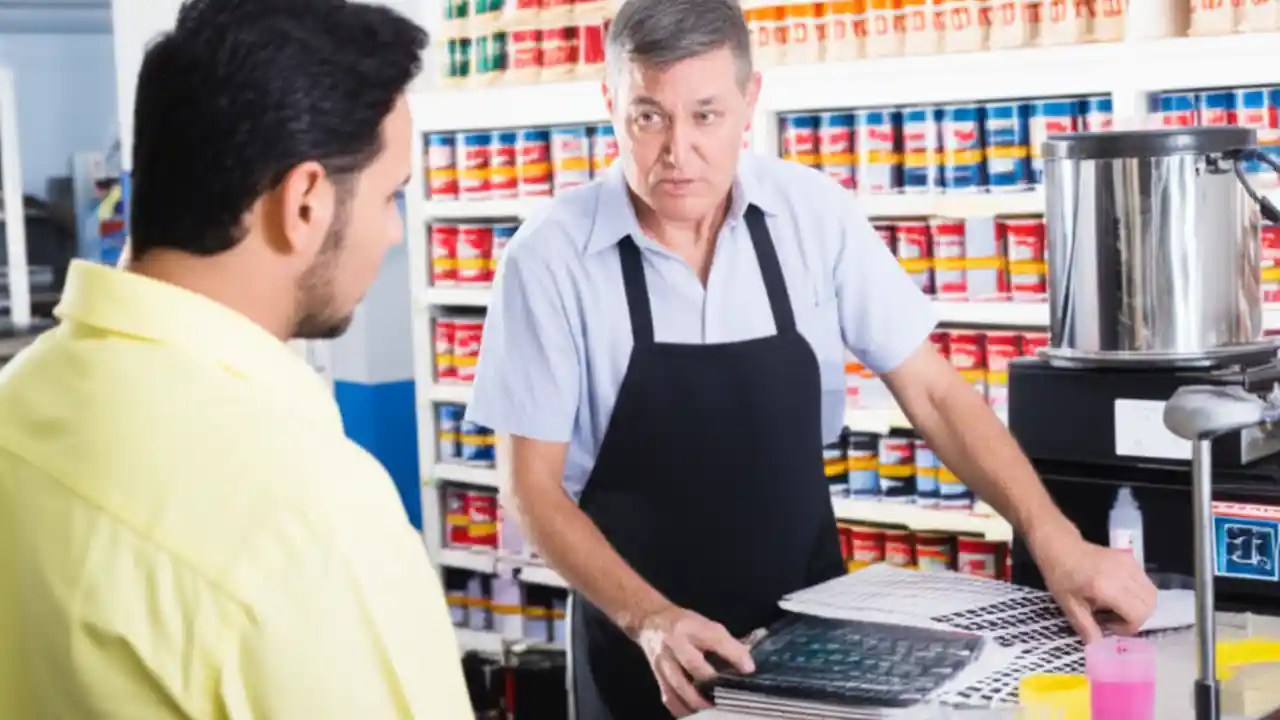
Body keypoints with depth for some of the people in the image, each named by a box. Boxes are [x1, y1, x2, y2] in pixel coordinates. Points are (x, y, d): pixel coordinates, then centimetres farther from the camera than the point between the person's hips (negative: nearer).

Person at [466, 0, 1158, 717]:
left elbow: (932, 391, -3)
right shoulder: (552, 255, -15)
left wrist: (1054, 542, -13)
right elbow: (538, 485, -12)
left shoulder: (813, 213, -8)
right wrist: (650, 620, -25)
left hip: (811, 619, 3)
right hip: (643, 645, -2)